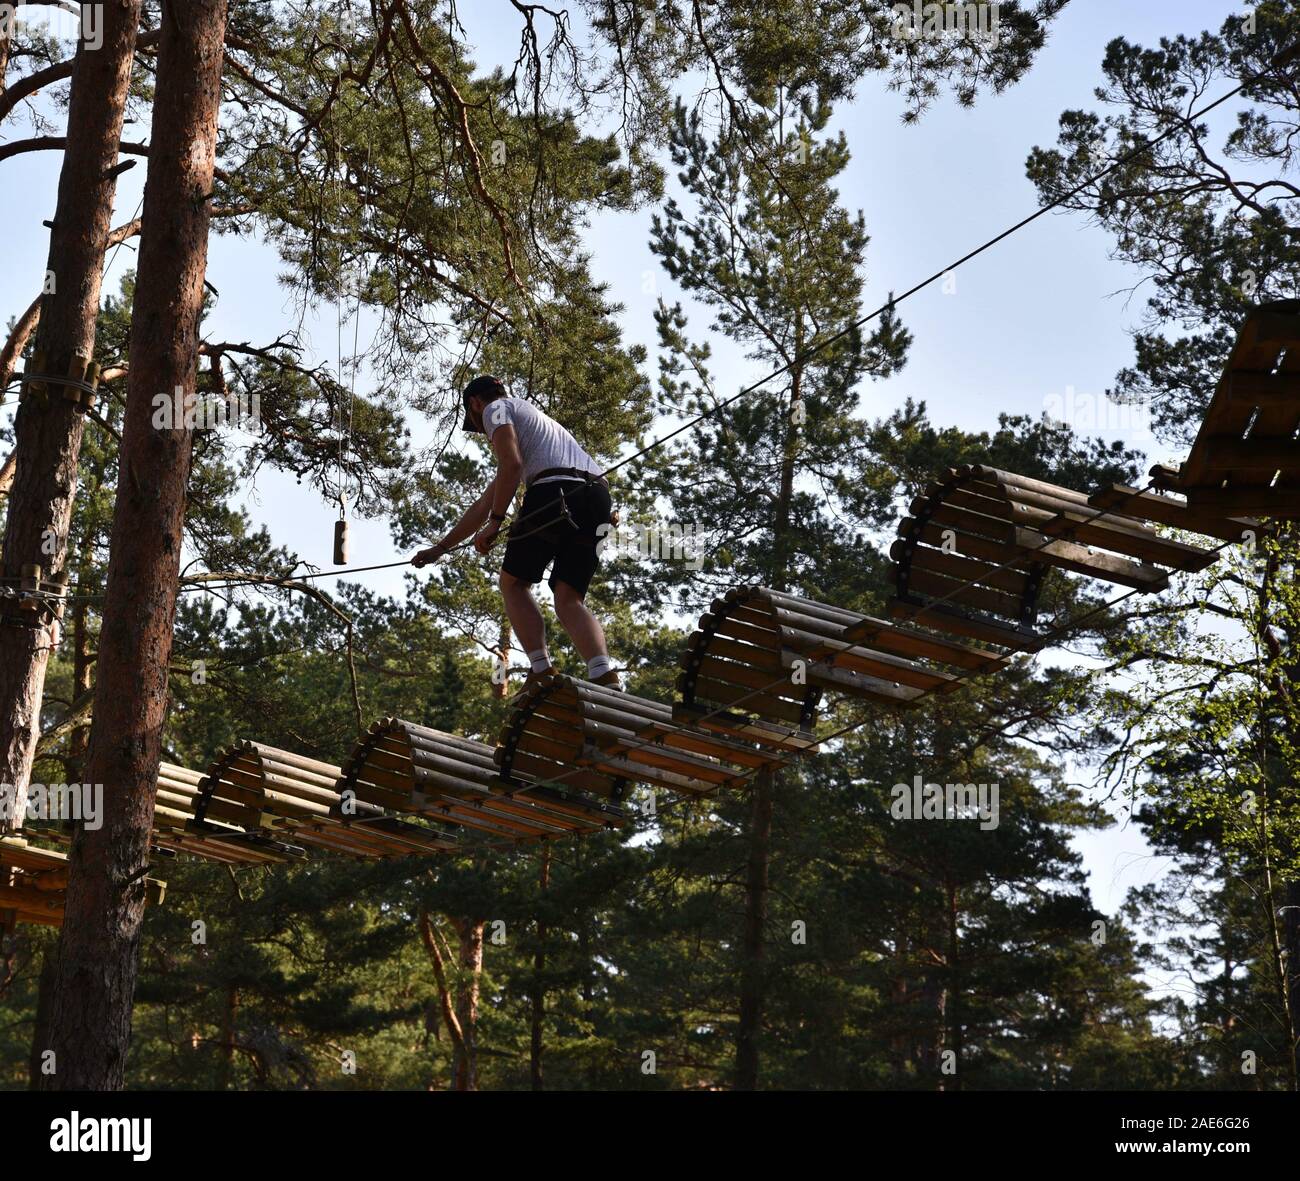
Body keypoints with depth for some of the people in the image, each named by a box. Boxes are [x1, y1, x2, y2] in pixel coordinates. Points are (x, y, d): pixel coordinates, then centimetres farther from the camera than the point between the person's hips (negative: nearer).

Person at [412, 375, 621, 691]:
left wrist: (495, 522, -2)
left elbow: (511, 465, -6)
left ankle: (543, 673, -4)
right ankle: (606, 679, -19)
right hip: (598, 496, 7)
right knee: (569, 600, 5)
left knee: (514, 583, 10)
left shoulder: (495, 409, 16)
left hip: (556, 493, -7)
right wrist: (439, 549, 47)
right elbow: (484, 504, 43)